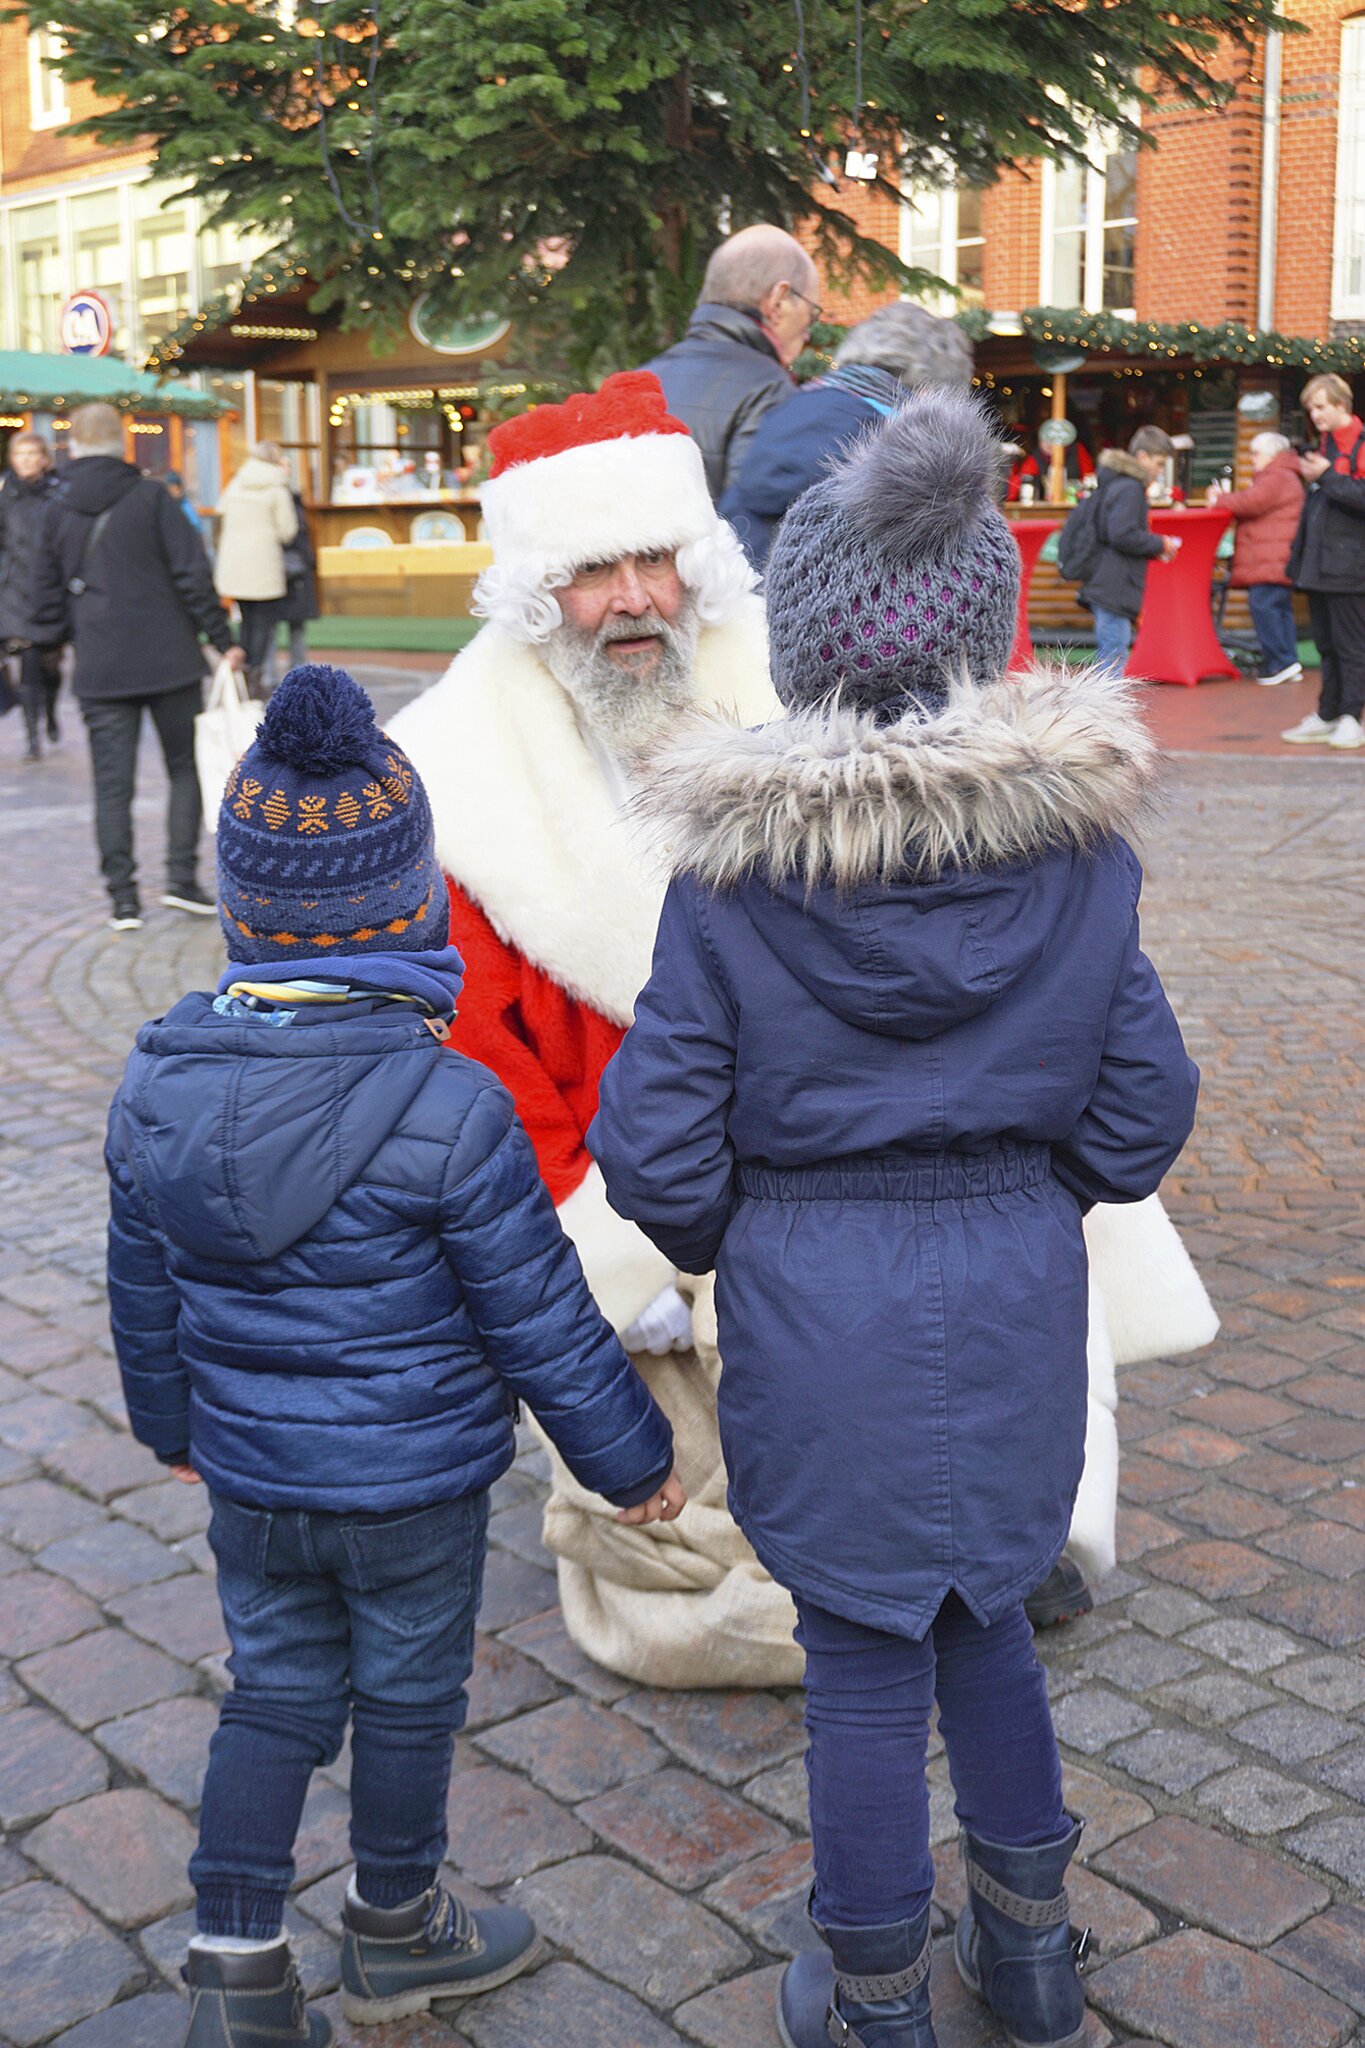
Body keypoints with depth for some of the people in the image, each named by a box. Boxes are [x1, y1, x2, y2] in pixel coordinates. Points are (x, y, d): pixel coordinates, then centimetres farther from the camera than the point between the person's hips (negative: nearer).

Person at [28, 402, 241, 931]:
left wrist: (50, 642, 28)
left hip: (99, 670, 2)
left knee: (112, 784, 4)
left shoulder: (56, 514, 5)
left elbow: (47, 598, 11)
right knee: (185, 768, 10)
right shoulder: (150, 497, -4)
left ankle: (122, 897, 2)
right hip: (169, 661, -2)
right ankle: (181, 877, 0)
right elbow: (192, 575, -7)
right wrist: (222, 640, -2)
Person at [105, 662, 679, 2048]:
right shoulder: (448, 1110, -25)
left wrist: (172, 1420, 23)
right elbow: (541, 1321, -18)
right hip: (414, 1486, -4)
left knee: (274, 1695, 20)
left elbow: (142, 1291, 5)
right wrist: (631, 1459, -3)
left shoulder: (158, 1085, -9)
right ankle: (395, 1932, 39)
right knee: (407, 1699, 17)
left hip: (247, 1477, 4)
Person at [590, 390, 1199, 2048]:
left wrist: (720, 1239, 8)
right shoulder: (1079, 849, -8)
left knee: (862, 1657, 13)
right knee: (983, 1610, 25)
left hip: (816, 1308, -3)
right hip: (1016, 1301, 3)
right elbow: (1142, 1107, -2)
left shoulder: (733, 872, -16)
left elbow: (656, 1148, -13)